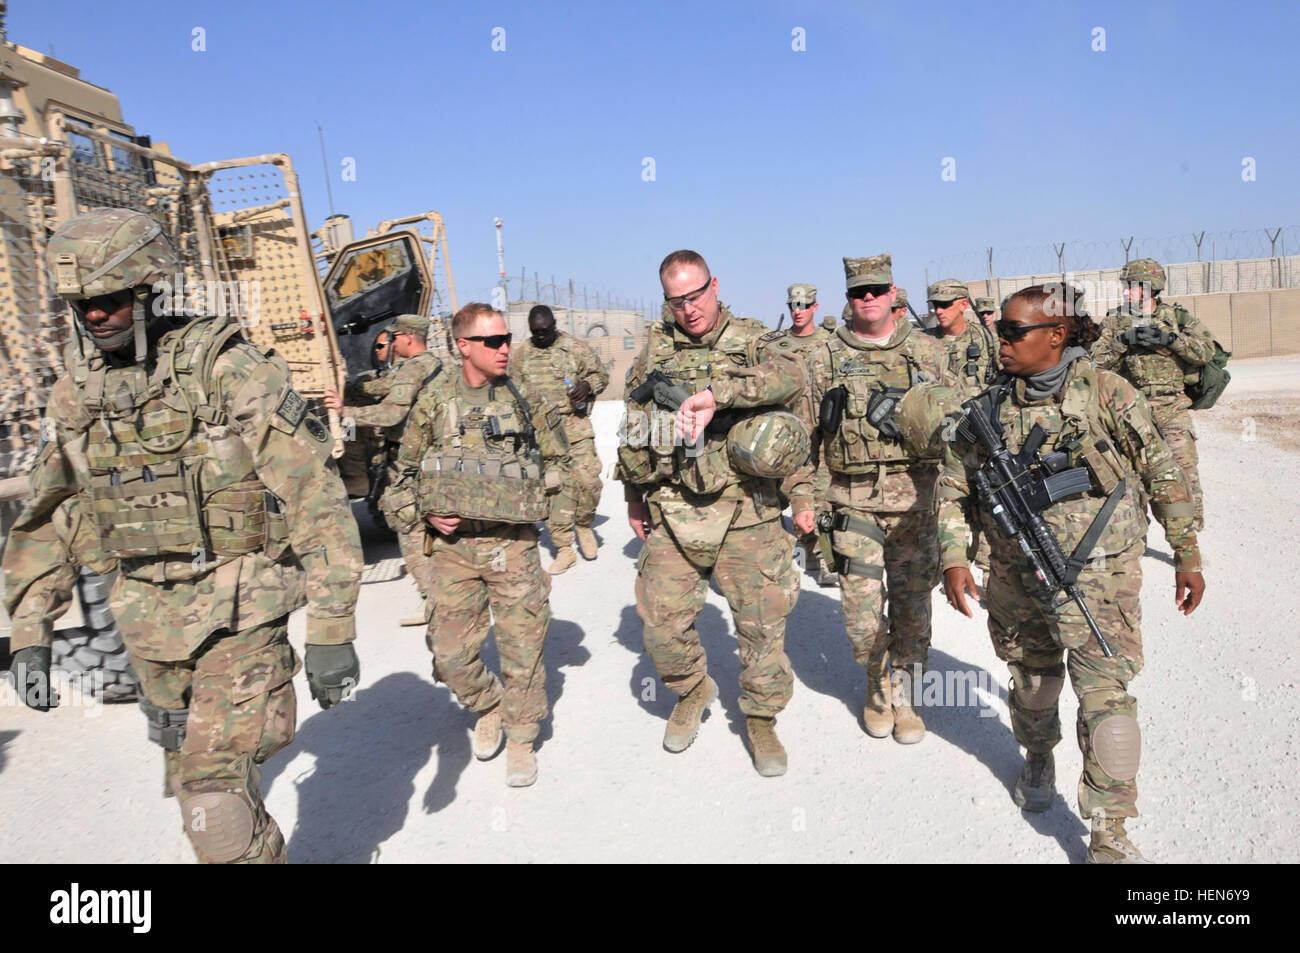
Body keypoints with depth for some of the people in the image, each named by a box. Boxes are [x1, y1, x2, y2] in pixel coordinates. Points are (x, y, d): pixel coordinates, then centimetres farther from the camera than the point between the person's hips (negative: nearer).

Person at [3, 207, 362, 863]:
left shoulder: (227, 370, -15)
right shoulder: (74, 392, 5)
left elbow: (315, 497, -17)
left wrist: (331, 629, -19)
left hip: (237, 607, -6)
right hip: (147, 619, 7)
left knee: (216, 790, -11)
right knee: (190, 780, 18)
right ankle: (256, 849, 41)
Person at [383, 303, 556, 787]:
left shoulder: (522, 401, 3)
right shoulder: (432, 405, 2)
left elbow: (554, 464, 11)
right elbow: (404, 475, 10)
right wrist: (424, 515, -6)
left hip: (513, 545, 0)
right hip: (452, 545, 1)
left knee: (522, 647, 3)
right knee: (450, 653, 5)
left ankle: (520, 738, 24)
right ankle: (489, 706, 34)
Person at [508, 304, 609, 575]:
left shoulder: (574, 347, 6)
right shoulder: (519, 355, 11)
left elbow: (601, 373, 12)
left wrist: (588, 385, -9)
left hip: (576, 427, -1)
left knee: (588, 479, -11)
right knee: (554, 488, -1)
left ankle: (584, 525, 19)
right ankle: (564, 549, 7)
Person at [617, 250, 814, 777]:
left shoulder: (752, 342, 0)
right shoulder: (654, 348, 8)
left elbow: (791, 378, -22)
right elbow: (633, 425, 16)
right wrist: (633, 496, 17)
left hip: (747, 515, -2)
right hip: (672, 516, 2)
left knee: (762, 624, 5)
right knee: (662, 623, 5)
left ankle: (761, 718, 27)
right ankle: (692, 692, 33)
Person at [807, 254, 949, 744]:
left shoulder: (928, 350, 6)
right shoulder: (827, 359, 3)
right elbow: (812, 437, 5)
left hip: (917, 498, 1)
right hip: (854, 501, -1)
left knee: (913, 604, 7)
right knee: (862, 613, -3)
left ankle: (905, 694, 26)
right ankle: (878, 684, 24)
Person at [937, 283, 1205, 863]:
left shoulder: (1106, 393, -8)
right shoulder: (990, 407, -1)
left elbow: (1164, 475, 0)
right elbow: (952, 488, 4)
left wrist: (1187, 557, 2)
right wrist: (953, 558, -8)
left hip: (1098, 576, -3)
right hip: (1016, 578, 3)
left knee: (1105, 694, -8)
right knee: (1031, 681, 19)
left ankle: (1110, 835, 5)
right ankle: (1038, 760, 49)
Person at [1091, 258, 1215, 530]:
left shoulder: (1177, 316, 5)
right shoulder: (1115, 321, 7)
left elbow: (1206, 351, -4)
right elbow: (1097, 361, -2)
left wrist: (1169, 338, -15)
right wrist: (1123, 340, -17)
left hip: (1172, 405, -1)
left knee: (1182, 464, -11)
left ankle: (1191, 525, 4)